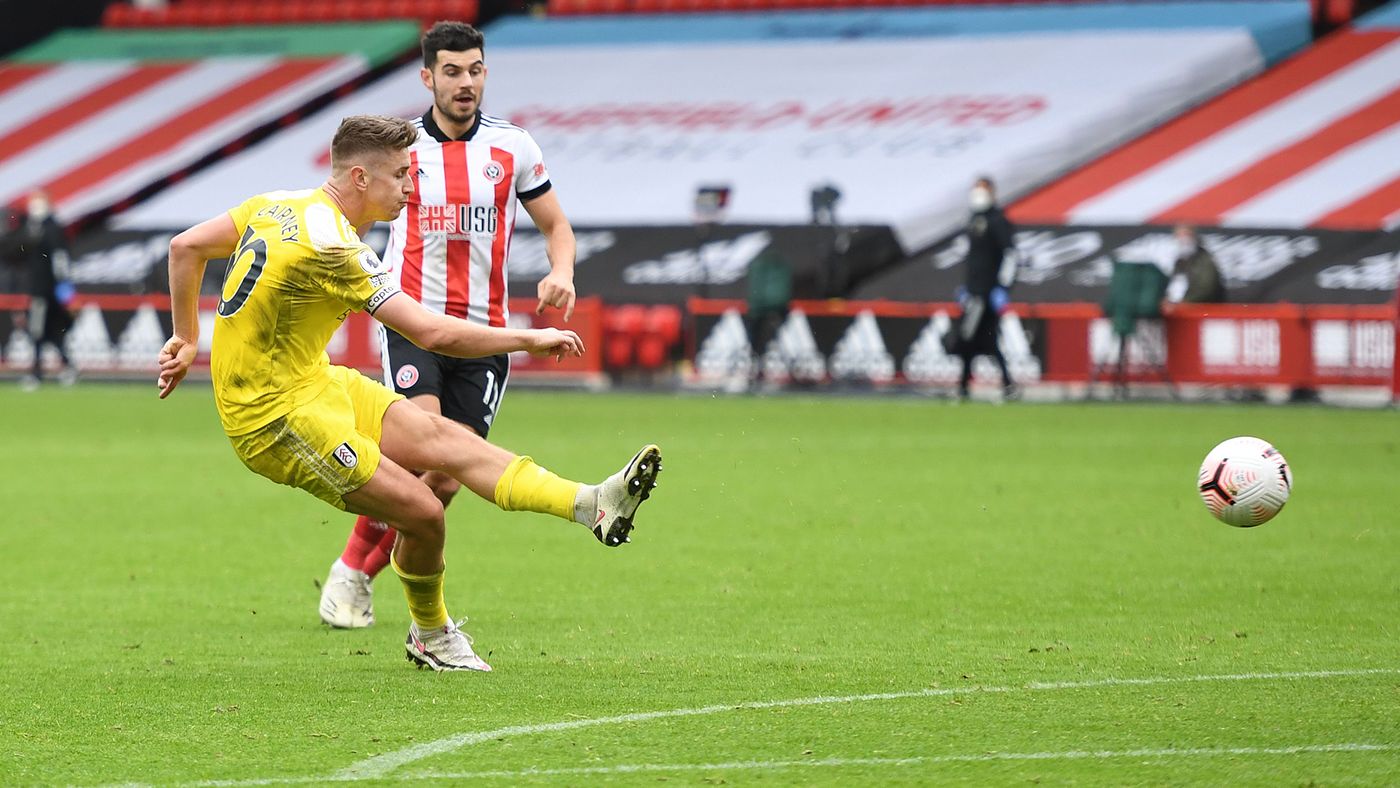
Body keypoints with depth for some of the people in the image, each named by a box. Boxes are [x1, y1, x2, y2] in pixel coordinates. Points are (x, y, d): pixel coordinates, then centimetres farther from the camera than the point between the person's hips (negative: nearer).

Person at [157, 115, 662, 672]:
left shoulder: (277, 205, 3)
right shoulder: (330, 248, -25)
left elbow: (185, 247, 14)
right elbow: (434, 334, -26)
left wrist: (187, 340, 24)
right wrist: (530, 340, -15)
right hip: (277, 418, -10)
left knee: (440, 436, 0)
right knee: (422, 512, -10)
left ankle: (591, 505, -7)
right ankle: (430, 637, 16)